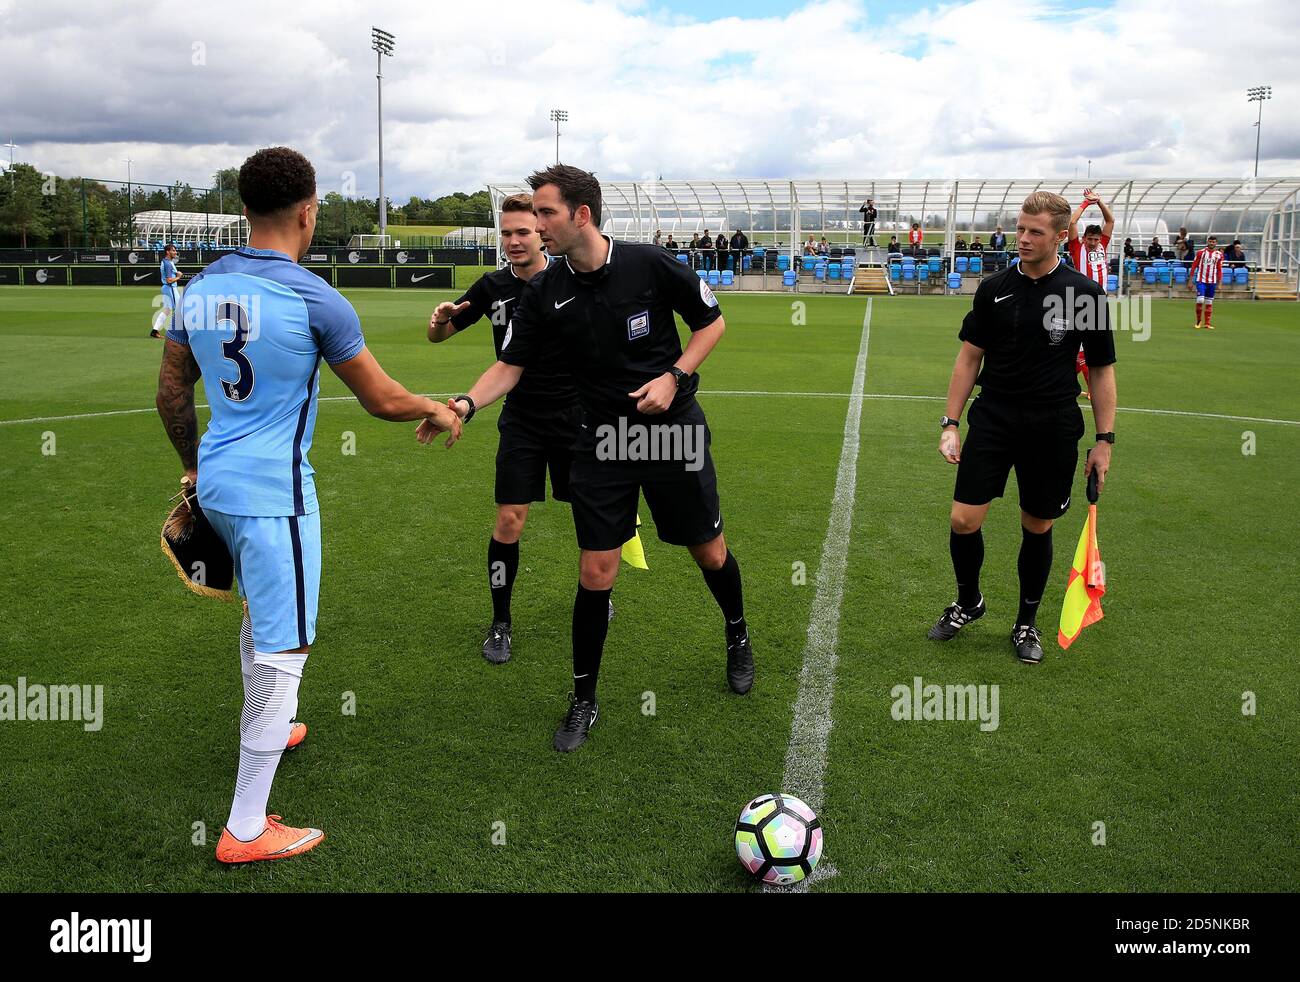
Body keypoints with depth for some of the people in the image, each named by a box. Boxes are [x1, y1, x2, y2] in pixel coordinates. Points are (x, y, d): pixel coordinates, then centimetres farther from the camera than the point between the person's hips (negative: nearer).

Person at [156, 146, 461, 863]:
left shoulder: (200, 287, 5)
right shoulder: (314, 299, -16)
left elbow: (171, 390, 14)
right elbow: (380, 399, -8)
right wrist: (437, 410, 11)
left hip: (216, 483, 8)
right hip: (274, 492, -8)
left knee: (260, 612, 29)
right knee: (284, 649, 0)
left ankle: (265, 729, 51)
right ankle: (246, 830, 6)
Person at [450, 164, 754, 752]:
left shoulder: (650, 266, -13)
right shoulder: (544, 294, -6)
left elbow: (712, 322, -1)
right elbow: (511, 366, -2)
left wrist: (674, 376, -15)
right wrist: (465, 404, -21)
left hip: (674, 432, -1)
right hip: (603, 443, 1)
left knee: (709, 550, 12)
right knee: (596, 573, -2)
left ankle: (737, 637, 44)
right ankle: (583, 700, 15)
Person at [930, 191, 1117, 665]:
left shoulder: (1085, 294, -4)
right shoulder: (994, 288, 1)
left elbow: (1102, 370, 2)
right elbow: (969, 357, 6)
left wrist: (1104, 440, -1)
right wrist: (950, 422, 0)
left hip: (1053, 430, -1)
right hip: (991, 420, 1)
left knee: (1037, 529, 9)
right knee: (963, 521, -6)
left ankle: (1027, 623, 29)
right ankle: (968, 602, 22)